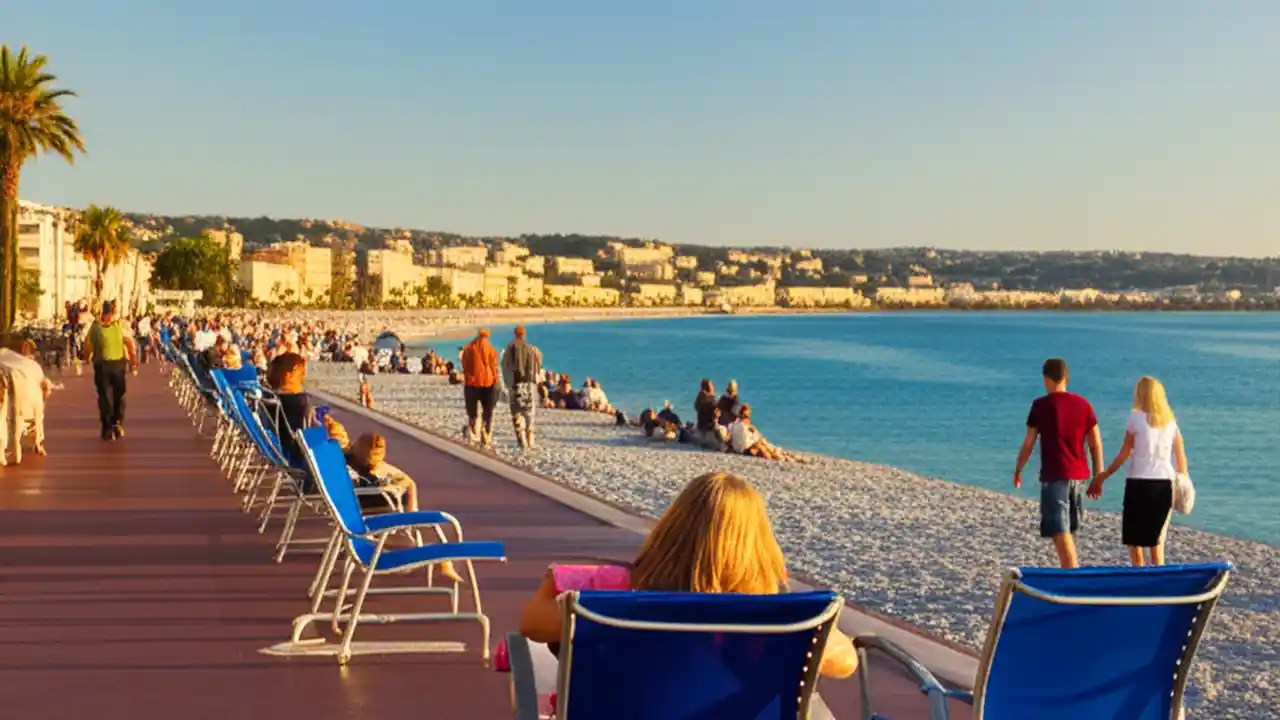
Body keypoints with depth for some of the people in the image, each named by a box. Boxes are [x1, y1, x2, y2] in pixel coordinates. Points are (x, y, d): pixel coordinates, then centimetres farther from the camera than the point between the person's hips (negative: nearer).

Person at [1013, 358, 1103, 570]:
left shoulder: (1041, 405, -6)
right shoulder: (1083, 404, 6)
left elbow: (1029, 443, -3)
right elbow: (1096, 444, 5)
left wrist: (1018, 469, 11)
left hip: (1054, 475, -5)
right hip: (1079, 475, 5)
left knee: (1060, 532, -5)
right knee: (1069, 530, 20)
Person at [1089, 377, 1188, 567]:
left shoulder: (1136, 417, -4)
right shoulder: (1170, 421, 8)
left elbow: (1124, 454, -4)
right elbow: (1181, 458, 5)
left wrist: (1101, 477, 3)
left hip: (1139, 482, -4)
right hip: (1164, 483, 4)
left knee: (1134, 539, 5)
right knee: (1157, 540, 13)